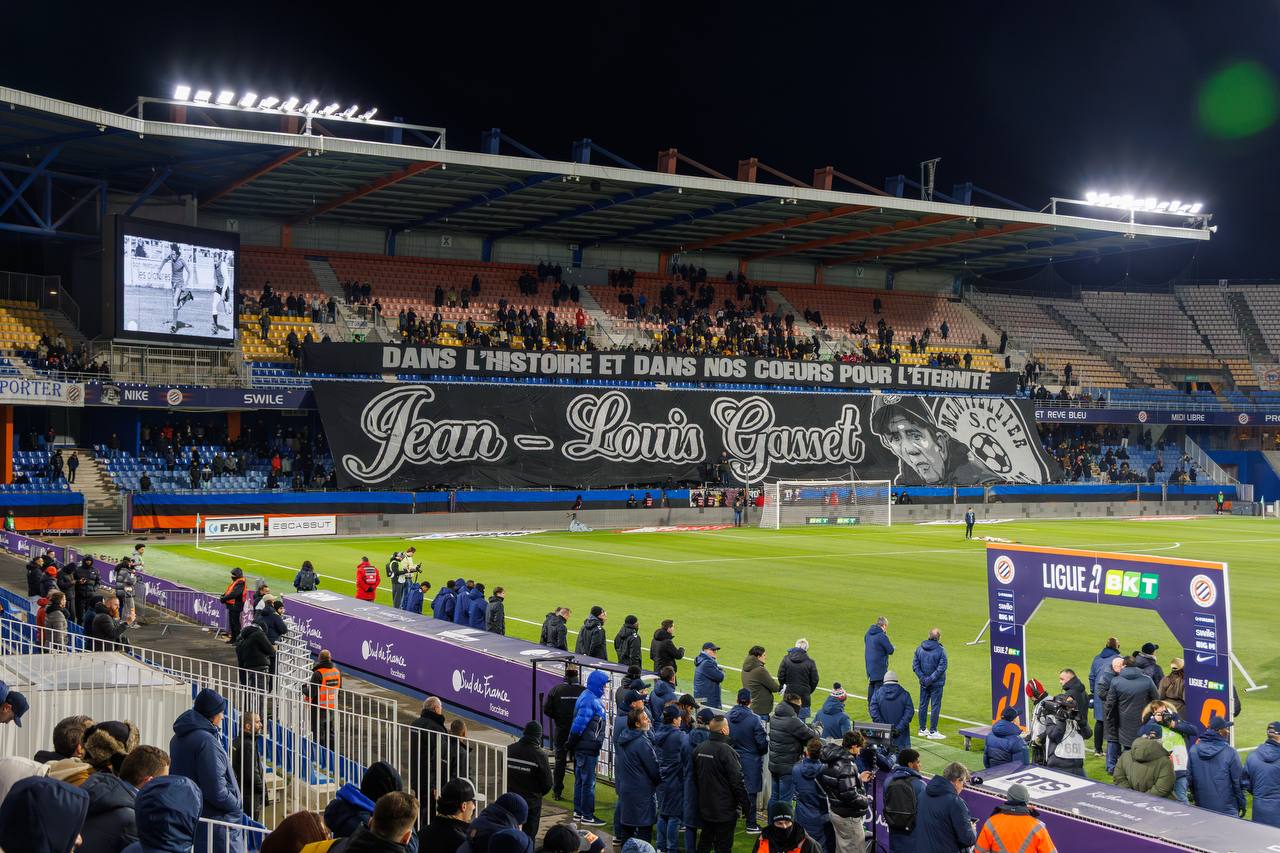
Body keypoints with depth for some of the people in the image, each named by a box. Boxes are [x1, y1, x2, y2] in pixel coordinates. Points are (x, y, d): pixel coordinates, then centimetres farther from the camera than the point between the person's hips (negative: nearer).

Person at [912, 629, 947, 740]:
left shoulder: (919, 648, 0)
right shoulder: (941, 651, -14)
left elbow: (915, 665, -1)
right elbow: (941, 667, -19)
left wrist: (922, 677, -4)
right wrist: (931, 679, -15)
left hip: (924, 683, 5)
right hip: (936, 684, -5)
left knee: (923, 705, 14)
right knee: (935, 707, 2)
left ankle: (922, 730, 22)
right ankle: (932, 732, 3)